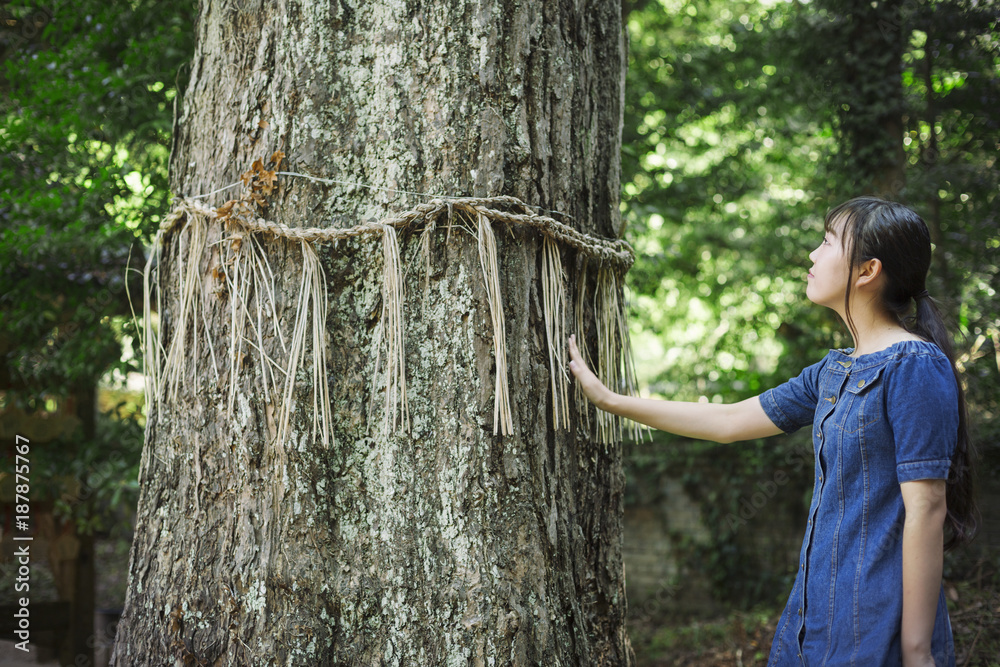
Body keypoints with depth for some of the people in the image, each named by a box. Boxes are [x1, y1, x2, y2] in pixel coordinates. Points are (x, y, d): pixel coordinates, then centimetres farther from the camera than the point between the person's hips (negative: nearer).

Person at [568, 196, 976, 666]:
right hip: (817, 608, 8)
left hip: (879, 624, -8)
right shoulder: (832, 372, 10)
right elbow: (729, 422, 18)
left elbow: (926, 509, -18)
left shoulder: (914, 367, -15)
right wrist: (608, 399, 21)